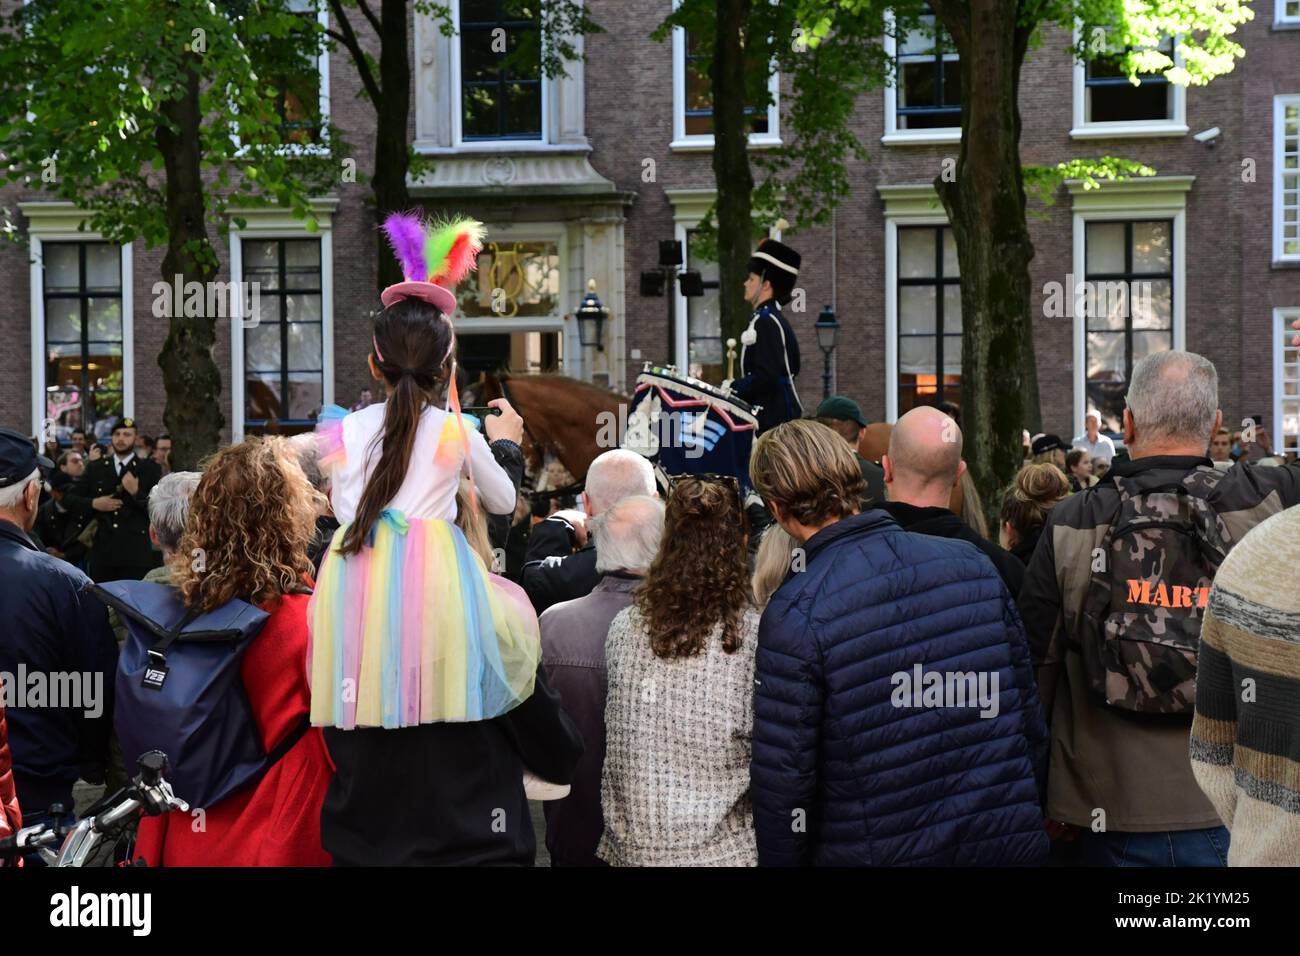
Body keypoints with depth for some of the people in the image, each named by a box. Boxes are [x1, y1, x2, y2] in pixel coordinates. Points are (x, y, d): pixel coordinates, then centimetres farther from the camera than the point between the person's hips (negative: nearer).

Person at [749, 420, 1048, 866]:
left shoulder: (795, 612, -16)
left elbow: (784, 777, -14)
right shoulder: (971, 562, -2)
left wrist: (780, 858, 0)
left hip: (877, 850, -4)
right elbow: (1029, 715, 5)